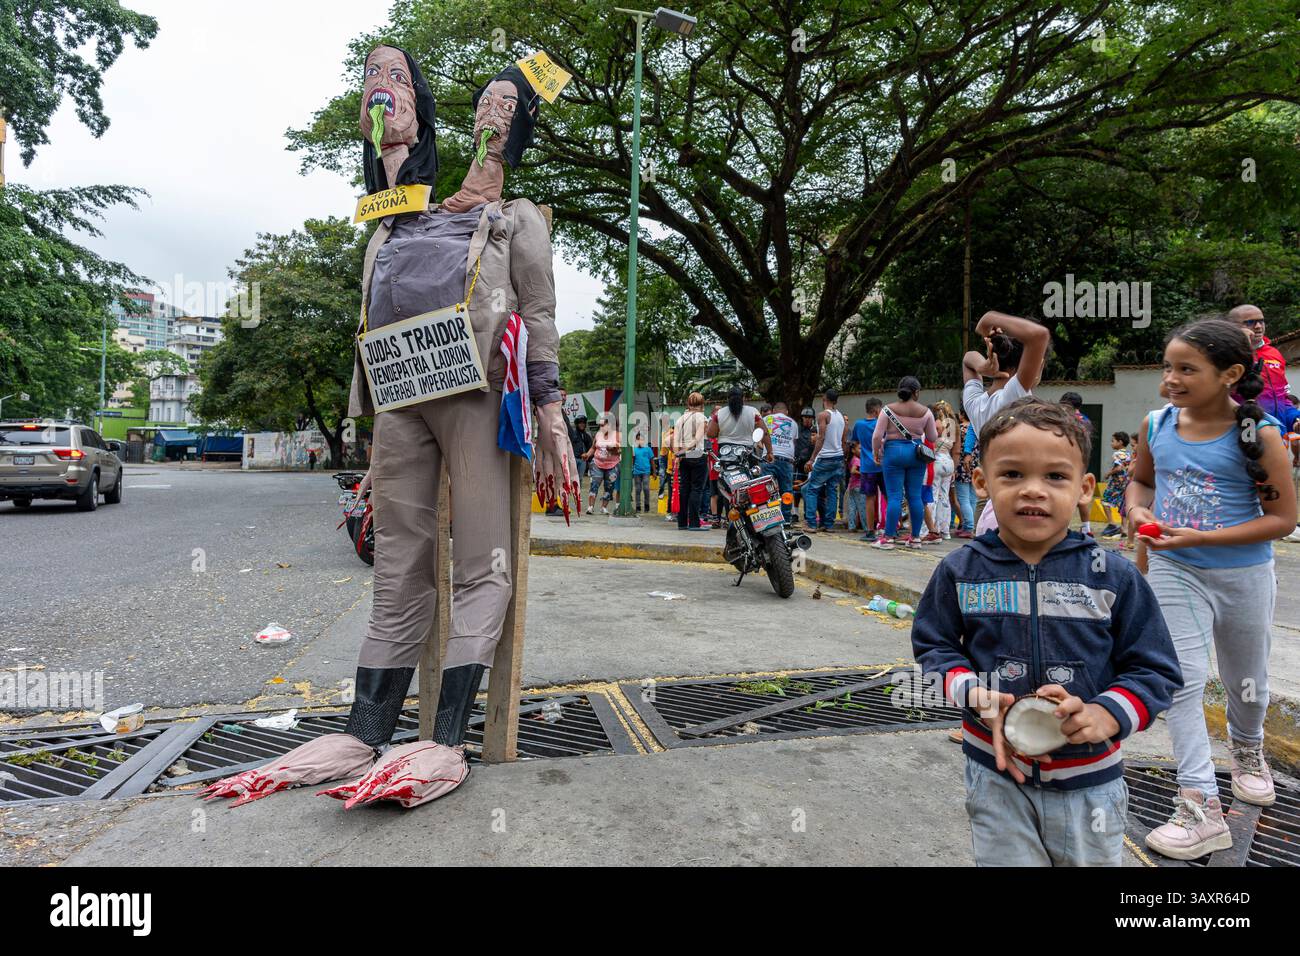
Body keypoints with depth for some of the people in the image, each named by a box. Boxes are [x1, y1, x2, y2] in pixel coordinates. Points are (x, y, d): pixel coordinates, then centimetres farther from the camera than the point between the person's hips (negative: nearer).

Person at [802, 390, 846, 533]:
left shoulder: (823, 415, -10)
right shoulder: (841, 416, 12)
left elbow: (821, 438, -18)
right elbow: (843, 441, 15)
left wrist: (811, 459, -20)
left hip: (825, 458, -7)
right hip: (839, 458, 7)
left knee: (811, 489, -1)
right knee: (832, 491, 9)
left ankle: (812, 524, -8)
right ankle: (829, 524, 8)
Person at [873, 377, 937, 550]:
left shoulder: (888, 409, -4)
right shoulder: (925, 412, 2)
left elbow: (877, 436, -7)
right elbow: (933, 437, 10)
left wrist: (876, 453, 8)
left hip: (894, 451, -2)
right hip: (917, 453, 2)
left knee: (894, 496, -1)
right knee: (915, 496, 8)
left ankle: (888, 538, -2)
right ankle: (915, 538, 14)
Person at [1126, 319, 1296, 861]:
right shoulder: (1156, 425, -6)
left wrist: (1201, 537, -24)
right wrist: (1138, 509, -9)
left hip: (1243, 574, -1)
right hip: (1173, 573, 1)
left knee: (1245, 681, 20)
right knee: (1182, 680, -7)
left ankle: (1247, 749, 53)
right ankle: (1202, 810, -1)